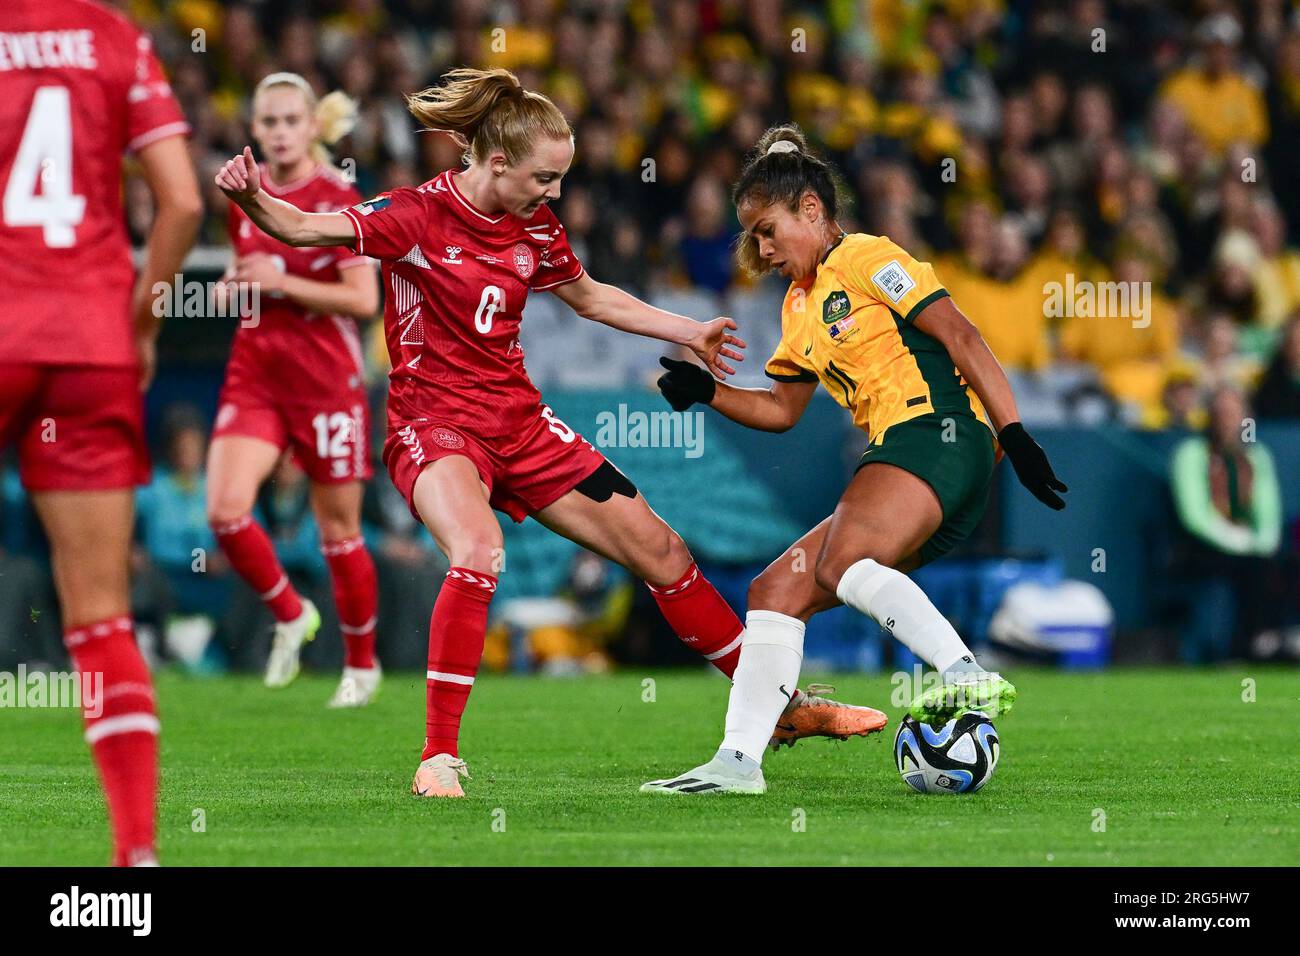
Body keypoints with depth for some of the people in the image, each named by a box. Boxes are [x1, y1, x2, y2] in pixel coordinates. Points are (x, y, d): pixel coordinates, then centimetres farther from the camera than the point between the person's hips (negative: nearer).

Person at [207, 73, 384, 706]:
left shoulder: (339, 201, -9)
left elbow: (364, 300, -14)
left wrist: (281, 281, -20)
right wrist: (235, 286, 2)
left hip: (326, 381, -4)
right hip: (254, 376, 4)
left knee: (339, 530, 5)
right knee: (225, 510, -16)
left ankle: (361, 663, 25)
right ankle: (290, 615, 10)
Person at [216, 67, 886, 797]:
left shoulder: (535, 228, 3)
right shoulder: (420, 215, -15)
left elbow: (591, 297, 23)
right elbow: (306, 229, -27)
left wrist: (689, 333, 25)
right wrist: (252, 200, -47)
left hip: (520, 423, 7)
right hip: (434, 421, -7)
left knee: (660, 550, 9)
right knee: (479, 552, -36)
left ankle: (783, 704, 25)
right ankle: (440, 758, -27)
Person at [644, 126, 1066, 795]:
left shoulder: (865, 259, -1)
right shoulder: (800, 305, 26)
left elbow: (959, 335, -9)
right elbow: (782, 408, 33)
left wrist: (1014, 433, -17)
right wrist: (707, 393, 16)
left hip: (936, 432, -9)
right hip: (890, 459, 9)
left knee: (841, 562, -32)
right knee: (776, 591, 3)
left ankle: (967, 675, -43)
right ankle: (738, 761, 1)